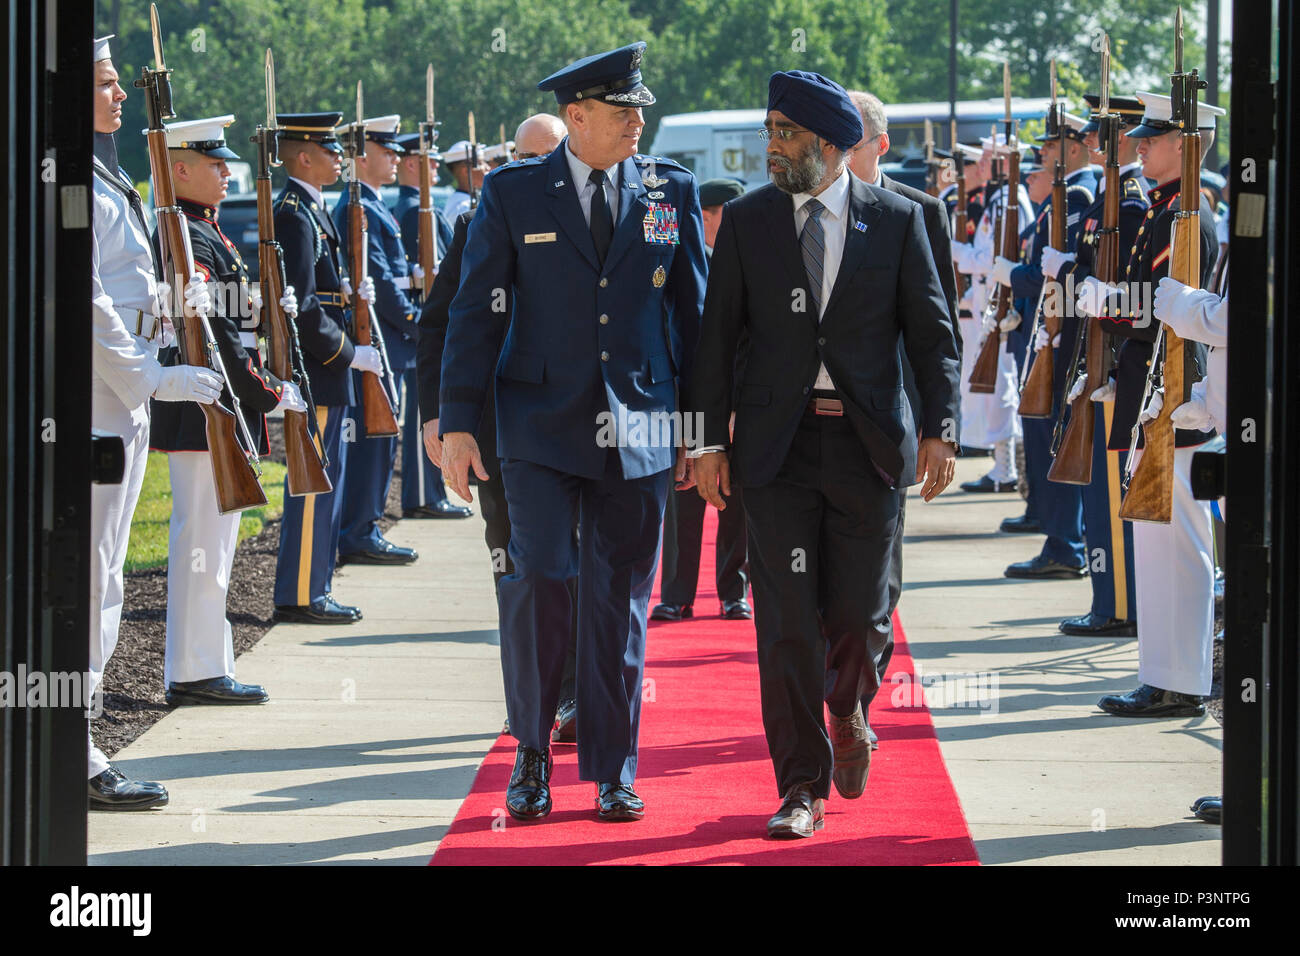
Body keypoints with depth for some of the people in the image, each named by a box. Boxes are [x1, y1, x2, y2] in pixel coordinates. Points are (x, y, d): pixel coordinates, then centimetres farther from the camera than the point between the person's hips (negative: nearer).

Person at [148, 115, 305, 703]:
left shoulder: (202, 232, 17)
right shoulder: (188, 239, -16)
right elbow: (211, 334, -21)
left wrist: (266, 309, 4)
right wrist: (271, 392, -16)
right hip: (207, 412, -11)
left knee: (207, 540, 14)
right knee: (203, 539, -7)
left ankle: (199, 668, 19)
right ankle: (195, 672, -4)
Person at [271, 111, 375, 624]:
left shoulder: (307, 209, 16)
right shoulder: (295, 214, -16)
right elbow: (299, 304, -22)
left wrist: (346, 292, 8)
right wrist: (349, 353, -17)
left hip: (320, 371, 11)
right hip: (315, 370, -11)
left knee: (323, 478, 13)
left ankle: (309, 590, 18)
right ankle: (300, 596, -4)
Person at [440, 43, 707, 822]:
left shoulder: (672, 192, 7)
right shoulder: (514, 194, 2)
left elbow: (694, 312, 11)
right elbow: (476, 311, 2)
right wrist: (458, 422, -4)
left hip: (637, 431, 2)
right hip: (542, 428, -2)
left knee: (621, 602, 5)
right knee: (538, 582, -12)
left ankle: (614, 772, 15)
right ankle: (532, 753, 5)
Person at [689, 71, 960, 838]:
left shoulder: (897, 220, 2)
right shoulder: (747, 220, 5)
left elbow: (932, 333, 3)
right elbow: (719, 336, 7)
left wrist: (939, 427, -8)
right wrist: (711, 439, 1)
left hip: (868, 443, 0)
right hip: (780, 444, 1)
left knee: (858, 614, 1)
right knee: (787, 621, -4)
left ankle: (847, 713, 36)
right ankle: (803, 787, 4)